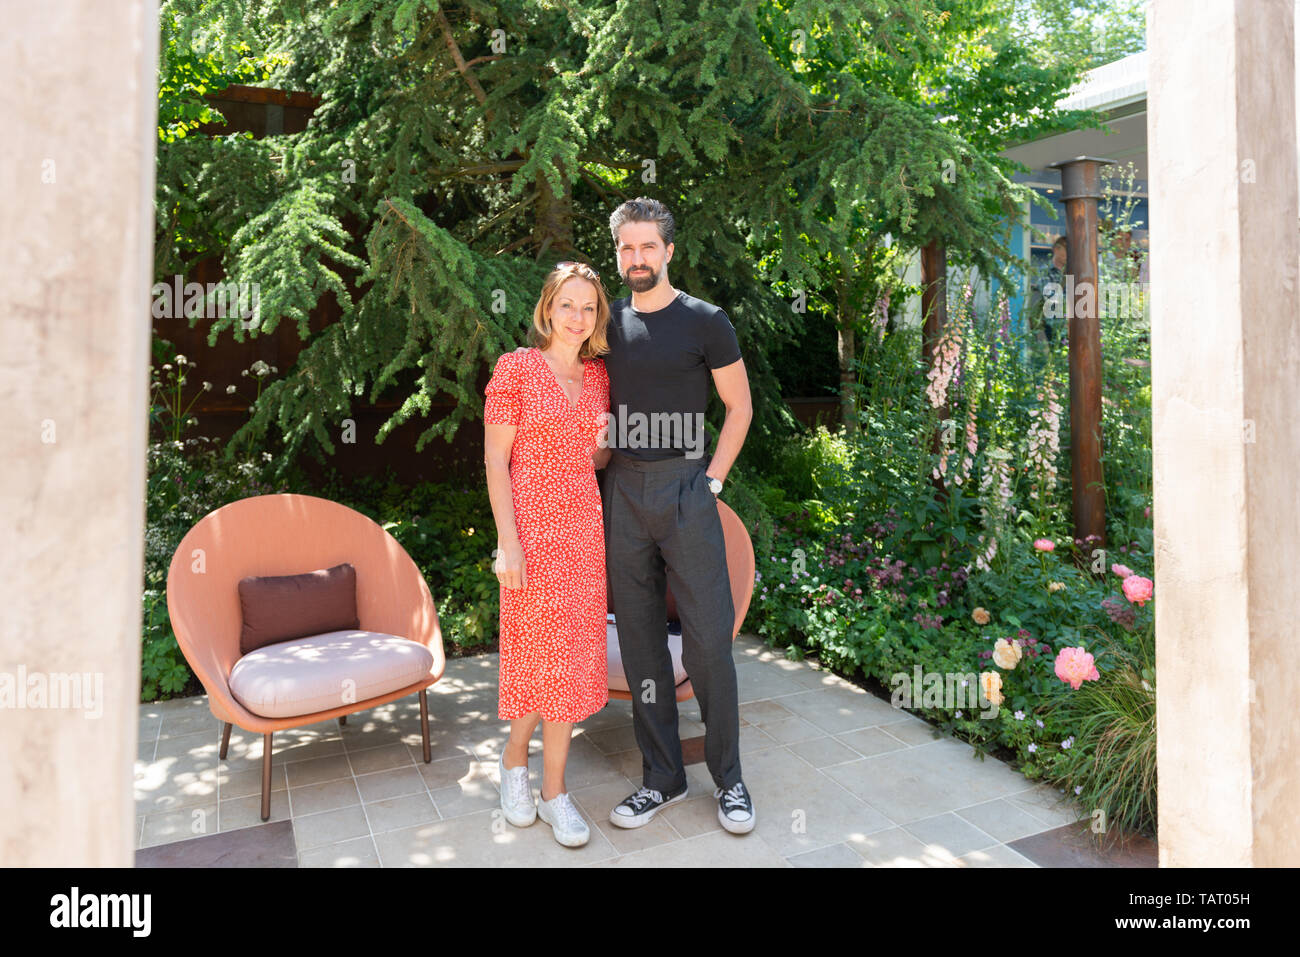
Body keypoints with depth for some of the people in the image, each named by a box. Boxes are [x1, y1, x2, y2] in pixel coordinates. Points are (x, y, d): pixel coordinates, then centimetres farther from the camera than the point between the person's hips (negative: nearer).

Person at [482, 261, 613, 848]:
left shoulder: (599, 376, 10)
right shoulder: (515, 369, -4)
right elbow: (495, 460, -8)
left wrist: (607, 441, -6)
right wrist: (508, 540, -15)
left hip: (584, 525, 5)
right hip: (533, 526, -5)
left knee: (572, 655, 9)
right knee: (543, 652, 2)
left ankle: (553, 792, 24)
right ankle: (514, 758, 32)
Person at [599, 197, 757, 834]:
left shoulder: (705, 322, 0)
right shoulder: (609, 322, 11)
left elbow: (739, 406, 4)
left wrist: (711, 480, -3)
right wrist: (603, 470, 8)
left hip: (684, 489, -3)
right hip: (622, 493, 4)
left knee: (709, 638, -2)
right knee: (640, 639, 8)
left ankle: (728, 778, 16)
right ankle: (662, 777, 21)